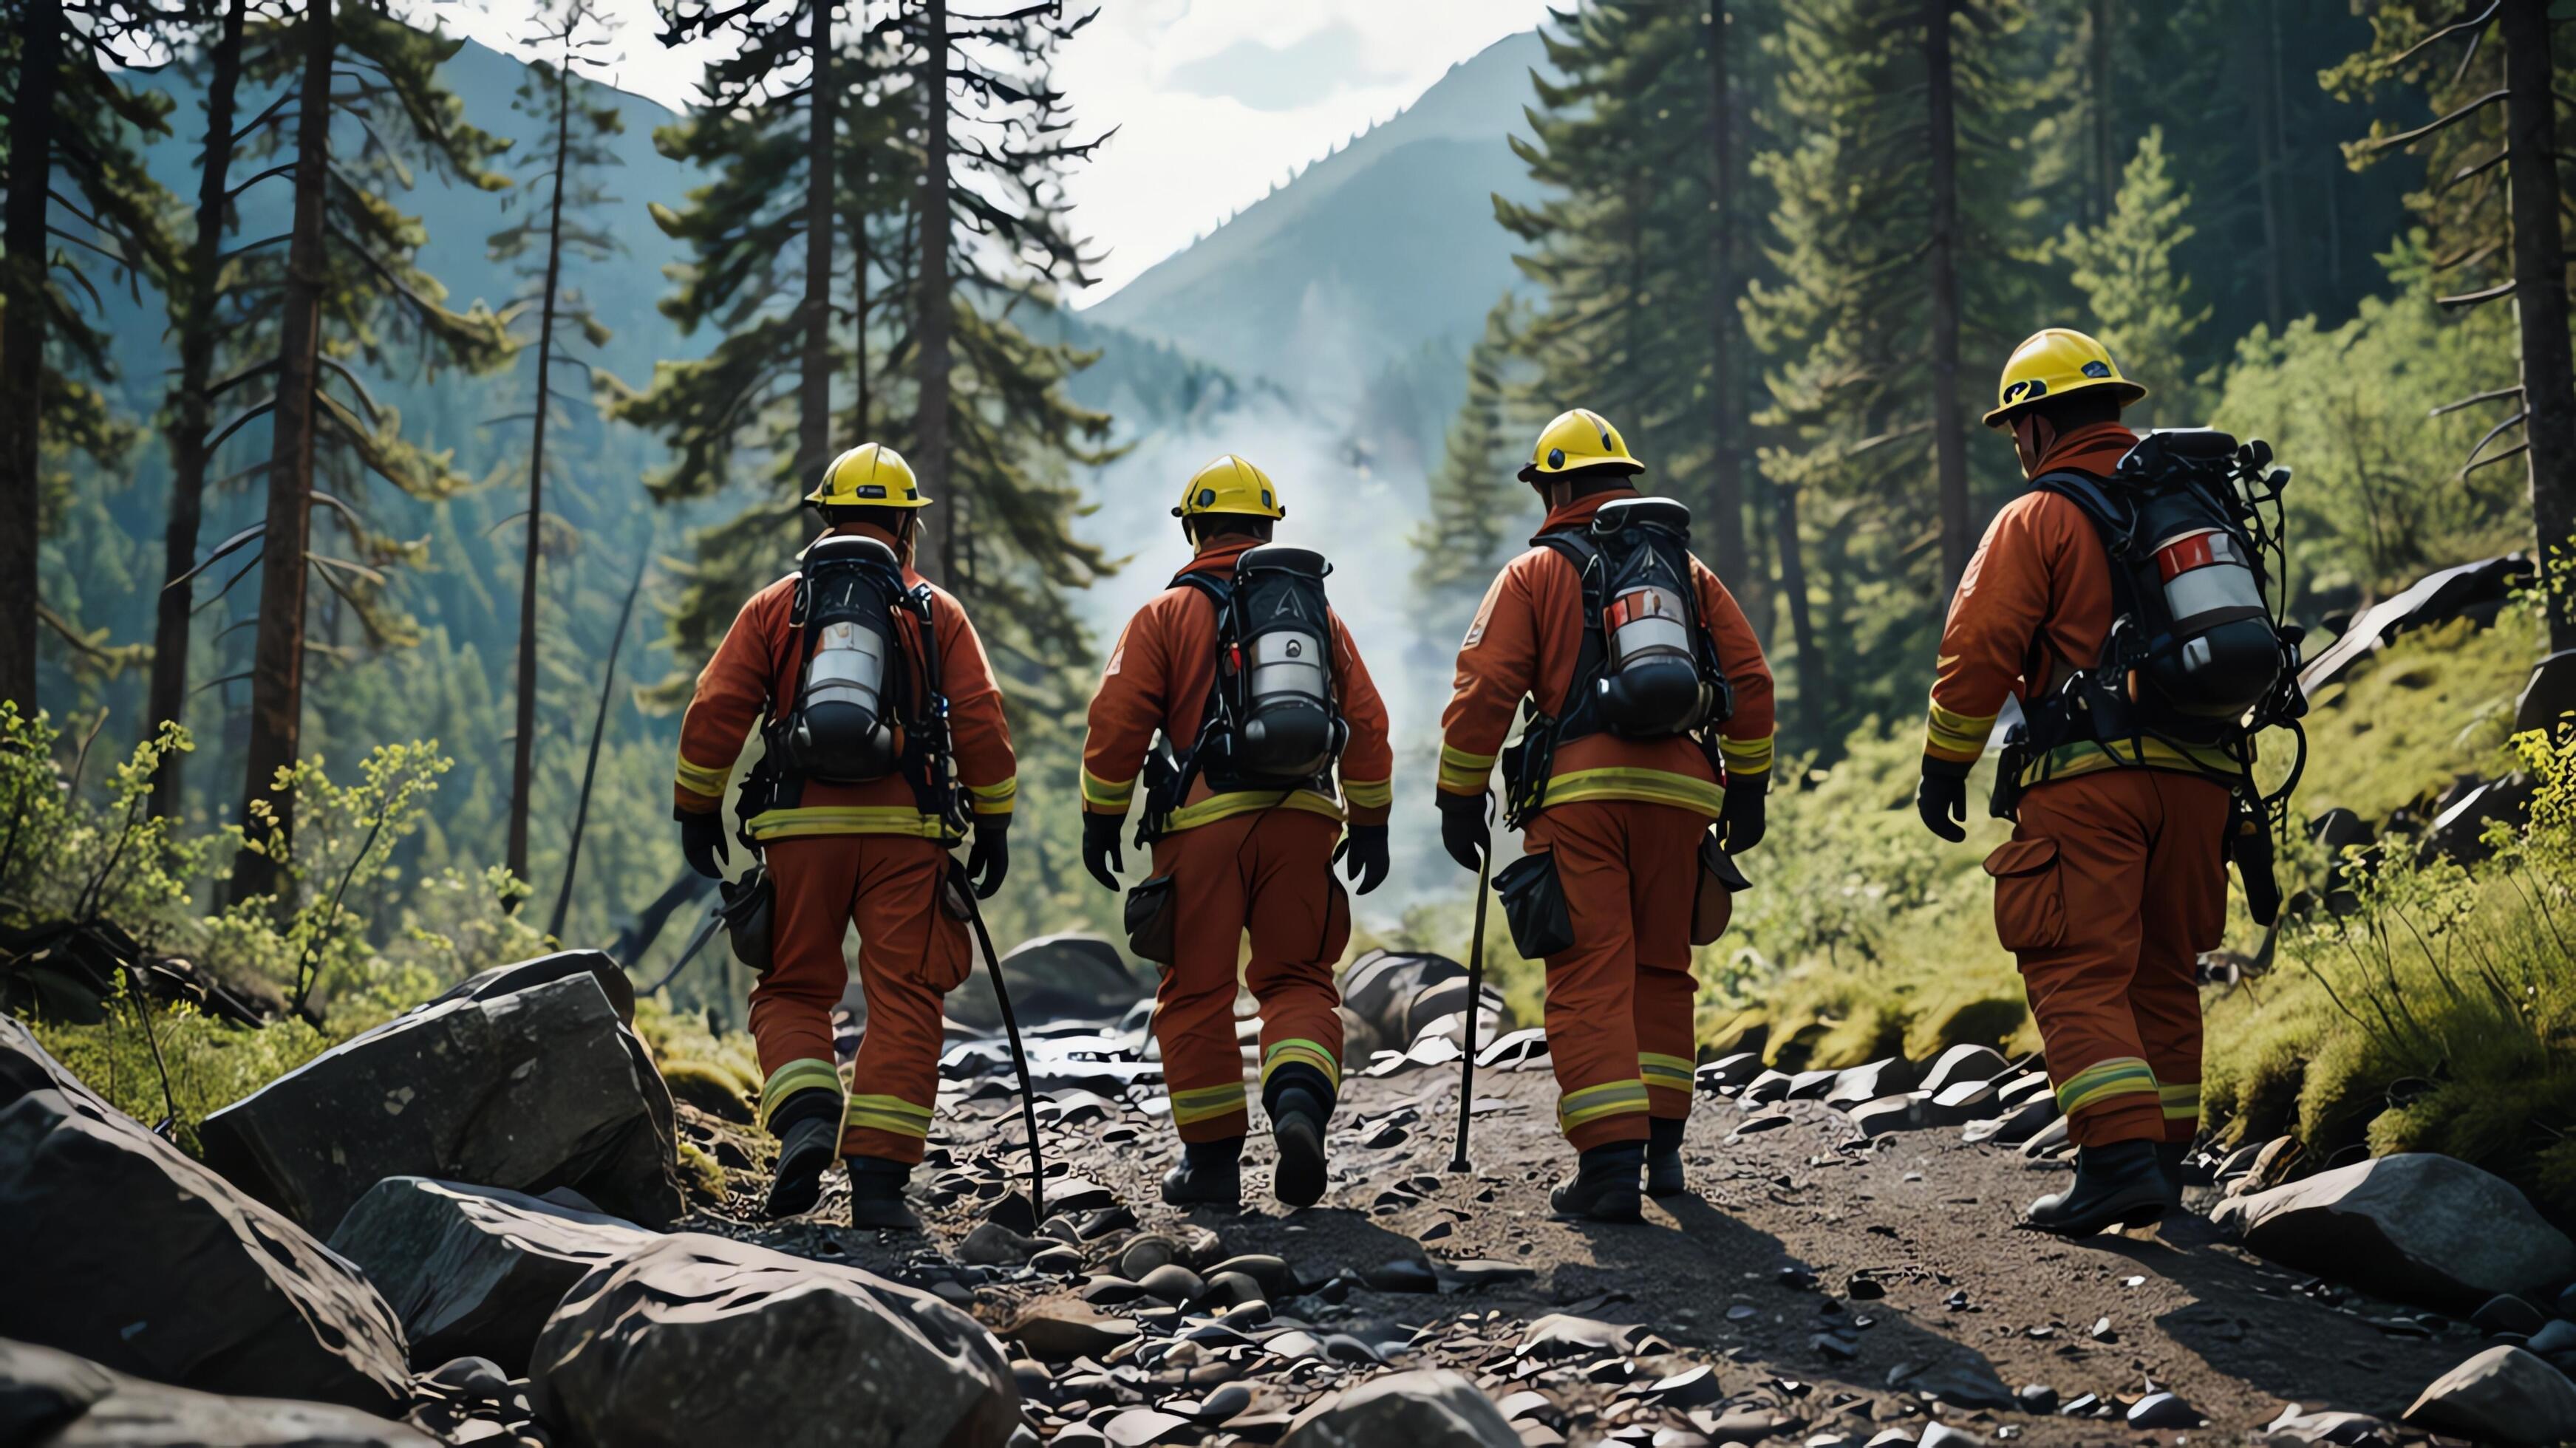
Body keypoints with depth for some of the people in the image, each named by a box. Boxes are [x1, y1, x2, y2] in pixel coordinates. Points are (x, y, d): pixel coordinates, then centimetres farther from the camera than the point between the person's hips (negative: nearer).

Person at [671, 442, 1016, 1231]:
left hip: (799, 826, 1)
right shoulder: (936, 612, 9)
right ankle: (878, 1177, -4)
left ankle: (805, 1116, -12)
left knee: (792, 991, 13)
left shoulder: (775, 606, 10)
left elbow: (715, 711, 3)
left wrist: (697, 809, 11)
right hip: (906, 831, -1)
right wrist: (993, 824, 8)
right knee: (902, 1003, 3)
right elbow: (981, 720, 1)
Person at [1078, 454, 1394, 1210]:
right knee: (1297, 978, 10)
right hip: (1303, 819, 3)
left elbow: (1118, 720, -2)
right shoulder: (1319, 610, 15)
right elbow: (1366, 724, 12)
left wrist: (1101, 818, 6)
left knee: (1197, 991, 6)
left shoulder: (1168, 613, 6)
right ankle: (1301, 1098, -18)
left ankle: (1212, 1159, 11)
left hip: (1205, 820, -2)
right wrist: (1370, 825, 17)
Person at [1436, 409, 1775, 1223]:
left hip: (1581, 789, -4)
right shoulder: (1687, 571, 18)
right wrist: (1747, 788, 19)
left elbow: (1484, 688, -2)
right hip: (1680, 788, 4)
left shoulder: (1536, 572, 7)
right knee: (1661, 969, 17)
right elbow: (1749, 677, 12)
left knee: (1590, 978, -5)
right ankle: (1661, 1146, 19)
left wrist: (1460, 799, 3)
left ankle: (1611, 1159, -14)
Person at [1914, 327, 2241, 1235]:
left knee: (2078, 971, -7)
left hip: (2089, 775, -6)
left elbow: (1979, 647, -8)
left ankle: (2122, 1153, -19)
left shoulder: (2039, 519, -2)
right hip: (2199, 774, 7)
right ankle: (2164, 1156, 19)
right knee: (2163, 973, 15)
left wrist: (1944, 763, 1)